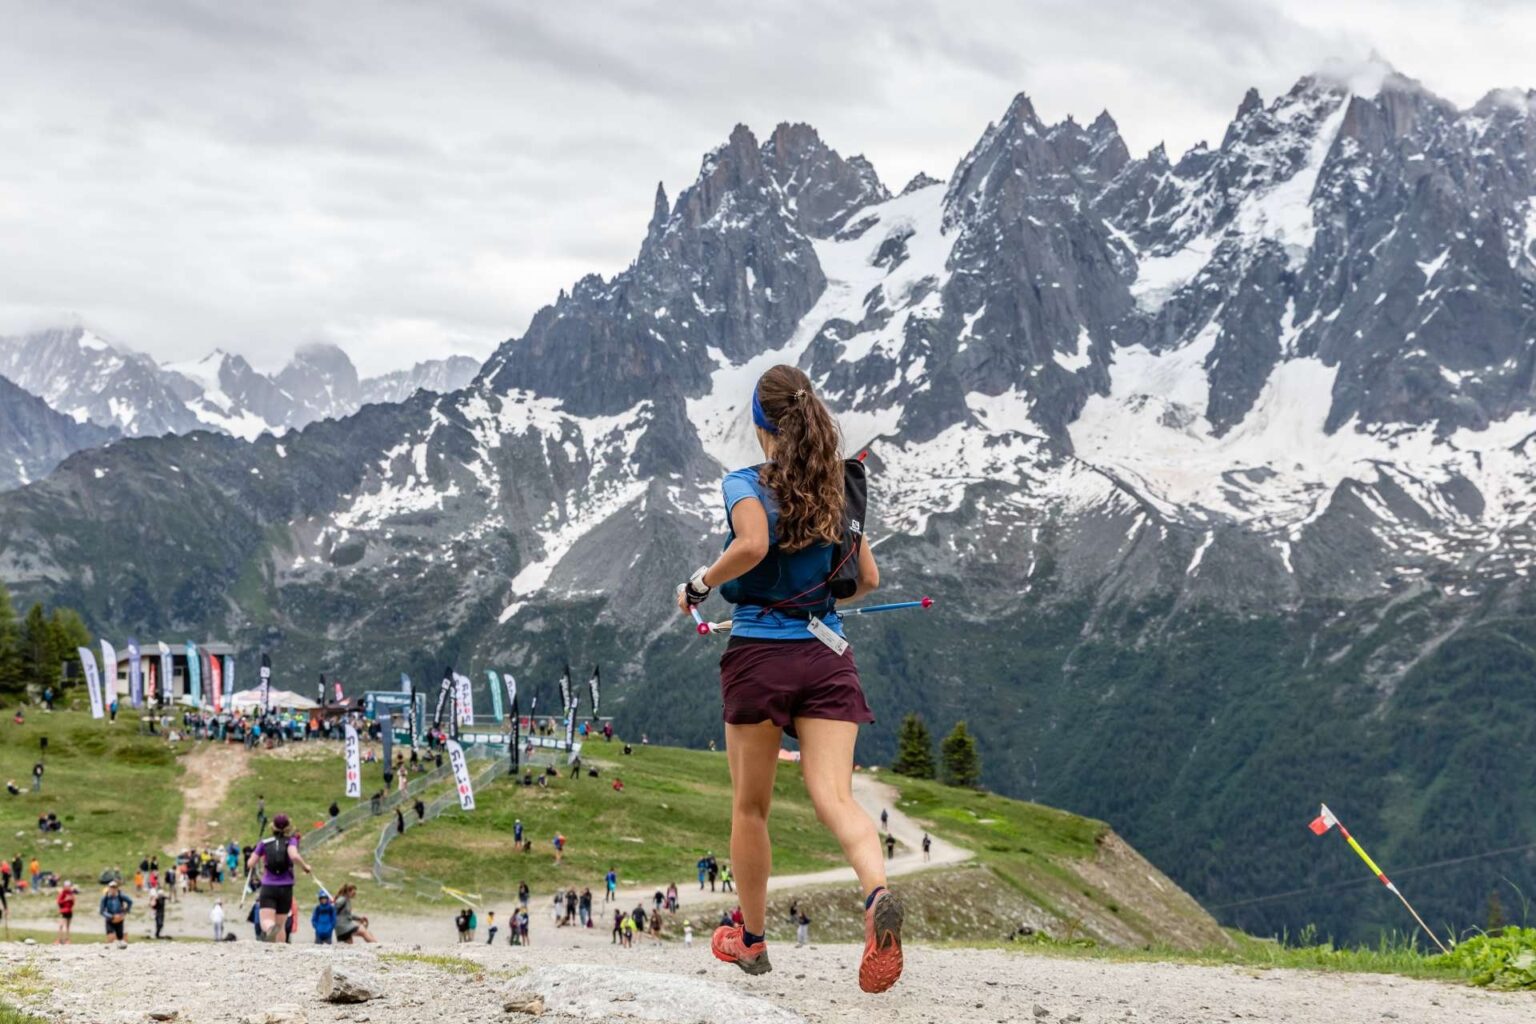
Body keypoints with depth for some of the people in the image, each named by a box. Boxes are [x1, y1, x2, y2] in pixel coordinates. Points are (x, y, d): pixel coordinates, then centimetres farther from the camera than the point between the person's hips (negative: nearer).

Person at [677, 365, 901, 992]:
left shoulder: (746, 484, -5)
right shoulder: (840, 488, 11)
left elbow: (752, 544, -26)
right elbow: (866, 579, 15)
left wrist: (699, 585, -10)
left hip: (760, 654, -3)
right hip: (827, 657, 3)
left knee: (750, 807, 13)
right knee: (834, 796, -7)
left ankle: (750, 940, 27)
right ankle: (878, 896, -36)